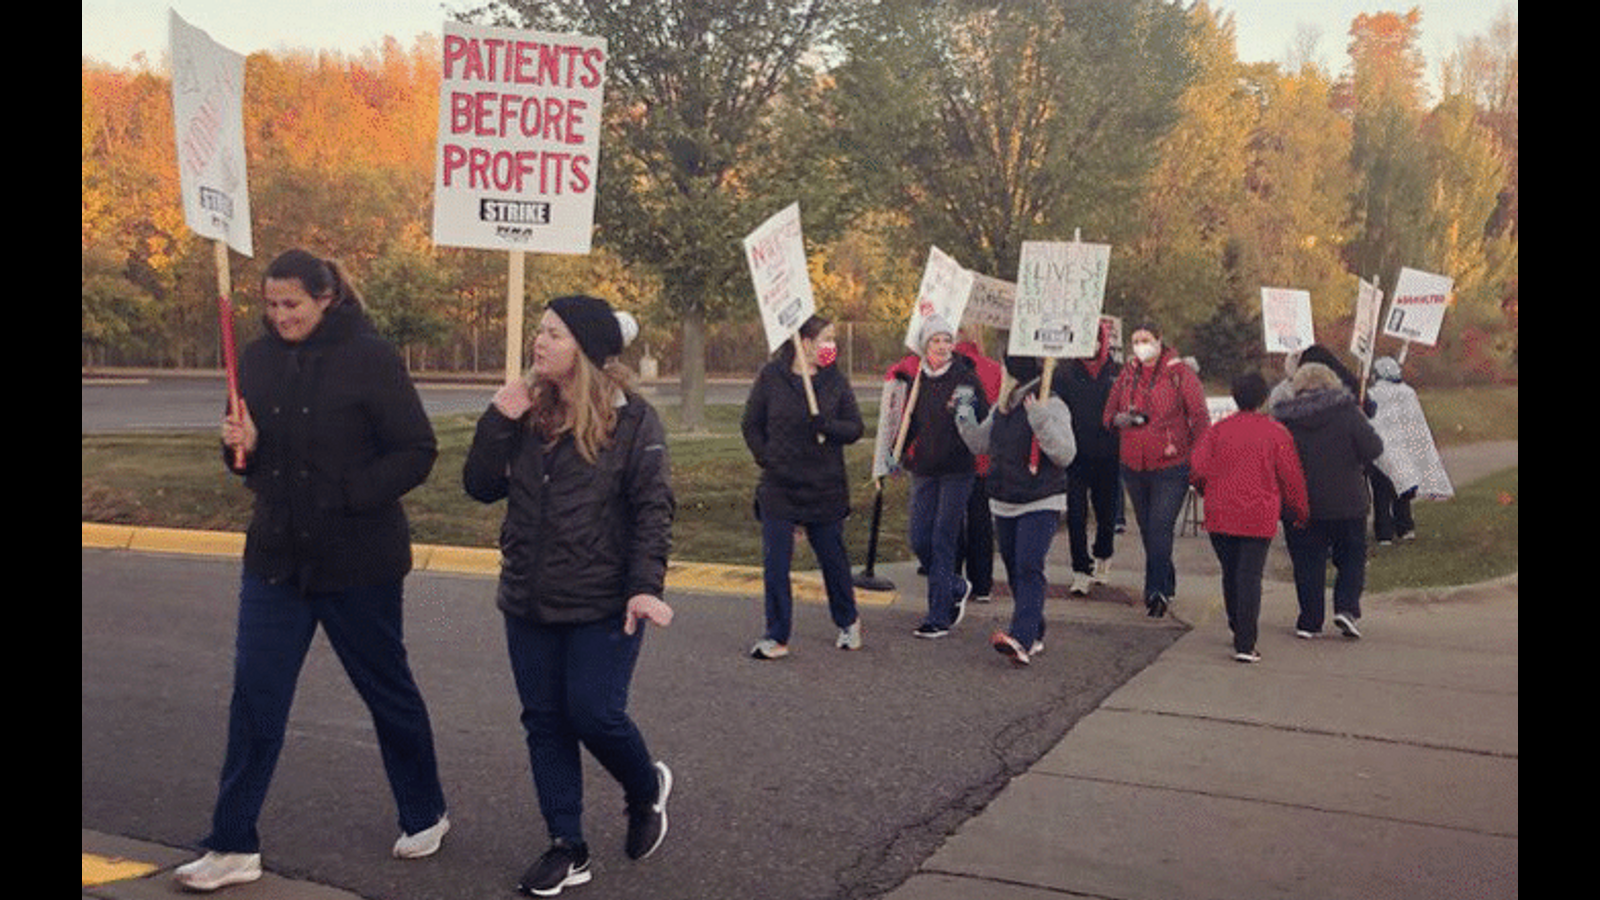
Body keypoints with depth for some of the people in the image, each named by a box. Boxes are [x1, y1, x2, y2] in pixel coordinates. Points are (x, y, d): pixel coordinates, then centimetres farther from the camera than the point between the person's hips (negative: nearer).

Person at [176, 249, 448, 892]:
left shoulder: (370, 359, -13)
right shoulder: (258, 359, 4)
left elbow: (417, 452, -13)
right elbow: (253, 460, 14)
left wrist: (348, 494, -23)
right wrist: (241, 447, -9)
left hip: (358, 561, -4)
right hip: (275, 556, 5)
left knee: (387, 690, 11)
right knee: (255, 697, 3)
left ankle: (425, 816, 30)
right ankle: (233, 846, 14)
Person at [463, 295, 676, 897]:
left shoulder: (632, 420, -8)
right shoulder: (526, 411, 5)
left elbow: (653, 509, -10)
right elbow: (481, 488, 3)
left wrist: (646, 587, -20)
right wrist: (497, 422, -10)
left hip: (603, 605, -5)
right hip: (528, 600, 5)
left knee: (595, 715, -4)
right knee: (544, 723, 9)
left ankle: (647, 789, 28)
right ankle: (567, 849, 21)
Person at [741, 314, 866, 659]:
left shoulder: (835, 380, 2)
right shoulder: (771, 376, -1)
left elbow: (855, 428, 1)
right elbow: (751, 425, 6)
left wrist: (827, 425, -18)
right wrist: (766, 460, -5)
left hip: (826, 489, 1)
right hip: (779, 490, -1)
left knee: (833, 558, 13)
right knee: (775, 564, -1)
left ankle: (848, 622, 35)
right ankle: (777, 638, 10)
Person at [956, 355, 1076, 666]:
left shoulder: (1052, 406, -10)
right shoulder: (1002, 407, 12)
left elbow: (1065, 454, -19)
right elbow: (979, 444, 22)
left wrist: (1041, 420, -29)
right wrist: (964, 412, 10)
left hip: (1041, 504, -7)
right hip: (1004, 504, 8)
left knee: (1029, 568, -18)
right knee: (1015, 570, 11)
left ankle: (1021, 639, -27)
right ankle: (1034, 635, 23)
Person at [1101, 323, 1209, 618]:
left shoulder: (1179, 373, -5)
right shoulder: (1128, 372, 9)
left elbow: (1199, 417, -4)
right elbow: (1109, 412, 16)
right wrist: (1119, 419, -8)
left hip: (1170, 466, -5)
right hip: (1133, 465, 6)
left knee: (1159, 529, -11)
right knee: (1147, 530, 13)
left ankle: (1156, 591, -4)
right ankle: (1166, 584, 30)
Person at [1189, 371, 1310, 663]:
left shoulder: (1217, 430, 1)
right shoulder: (1275, 432, -3)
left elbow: (1198, 468, -3)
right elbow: (1291, 477, 0)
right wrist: (1300, 513, 13)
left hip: (1220, 516, 2)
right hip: (1258, 517, -2)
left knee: (1230, 574, 16)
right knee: (1250, 578, -3)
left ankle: (1238, 630, 30)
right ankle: (1245, 644, -9)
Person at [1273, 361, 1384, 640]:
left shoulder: (1284, 418, -3)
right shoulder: (1346, 412, -8)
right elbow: (1372, 449, -10)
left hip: (1301, 505, 1)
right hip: (1346, 503, -1)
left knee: (1307, 563, 9)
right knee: (1351, 557, 15)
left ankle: (1310, 621, 9)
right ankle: (1347, 607, -1)